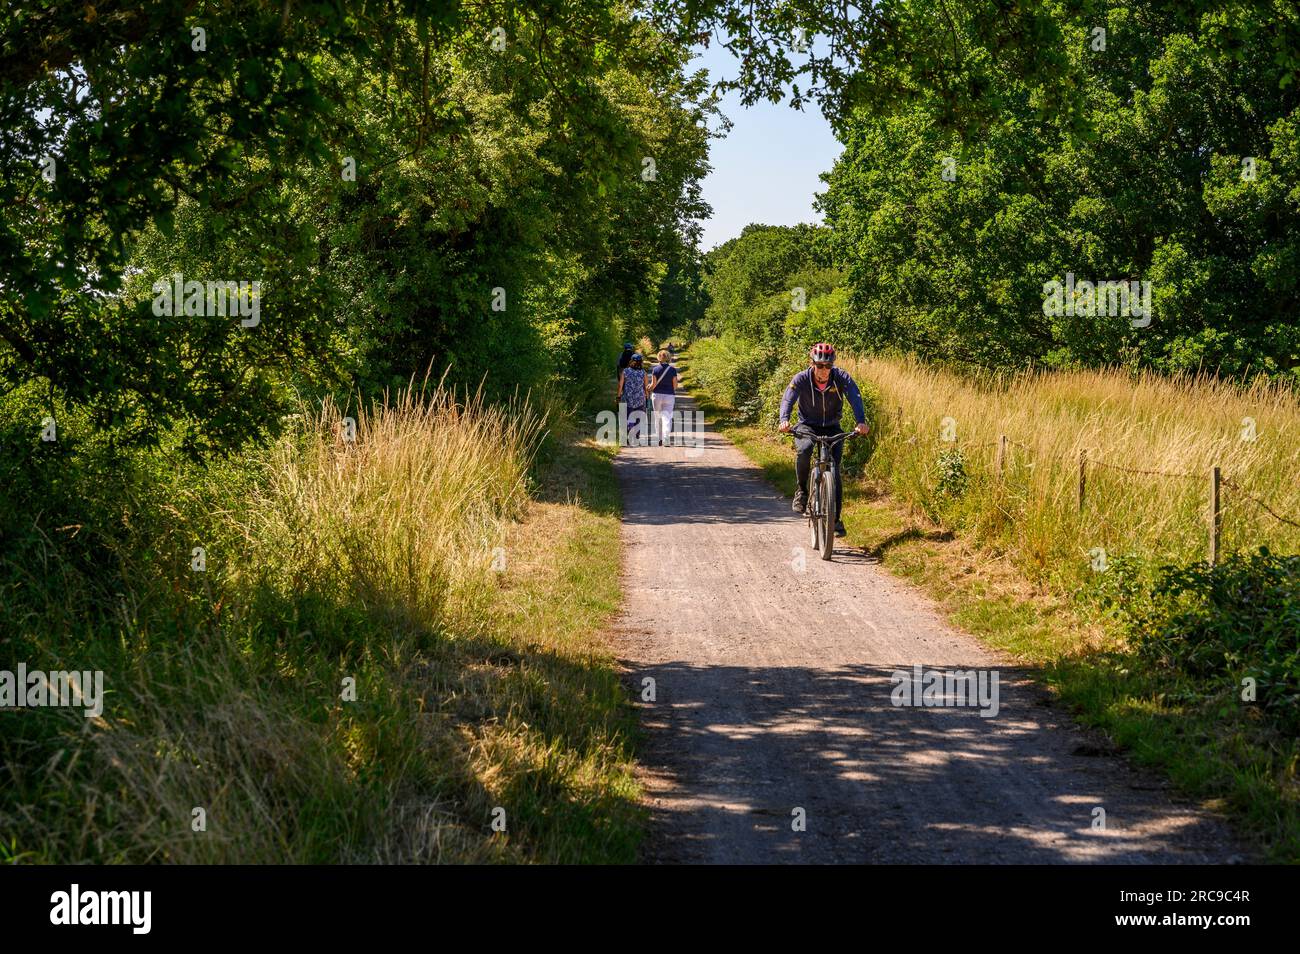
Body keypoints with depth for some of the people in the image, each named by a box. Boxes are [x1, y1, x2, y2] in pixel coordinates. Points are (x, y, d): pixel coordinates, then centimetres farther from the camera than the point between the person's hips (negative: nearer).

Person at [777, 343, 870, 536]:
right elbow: (788, 399, -32)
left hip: (832, 428, 1)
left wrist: (861, 422, -50)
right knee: (804, 450, -34)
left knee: (835, 470, -13)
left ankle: (836, 519, -4)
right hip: (807, 426, -1)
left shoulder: (841, 377, -18)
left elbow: (855, 397, -31)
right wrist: (784, 420, -53)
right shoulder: (801, 379, -19)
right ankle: (802, 490, -11)